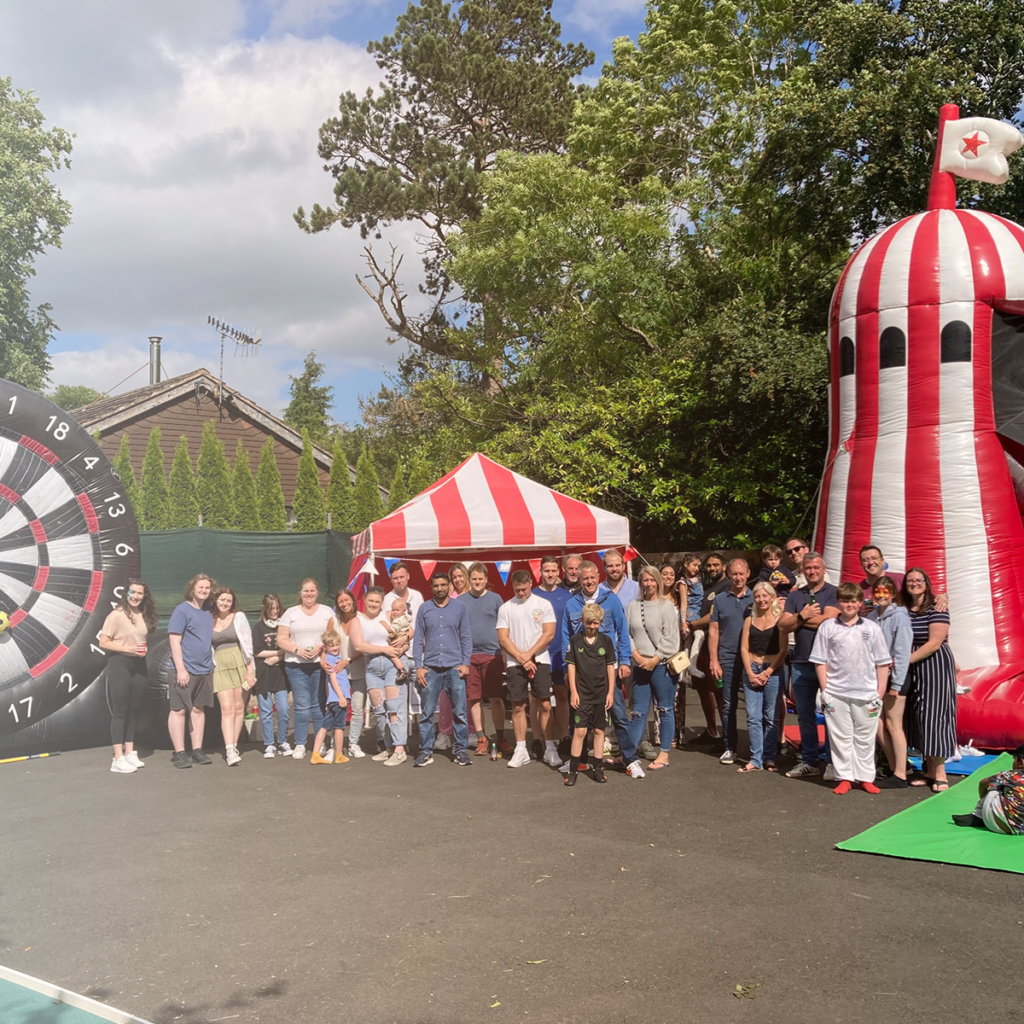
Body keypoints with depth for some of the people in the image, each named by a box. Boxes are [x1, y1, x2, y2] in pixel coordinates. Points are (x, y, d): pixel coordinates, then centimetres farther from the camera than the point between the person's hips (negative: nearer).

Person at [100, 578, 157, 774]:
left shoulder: (145, 616, 7)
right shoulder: (117, 615, -11)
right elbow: (103, 642, -12)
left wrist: (144, 649, -2)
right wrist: (127, 649, -20)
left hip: (139, 665, 6)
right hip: (119, 663, -6)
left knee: (132, 711, 12)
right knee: (120, 711, -3)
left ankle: (129, 753, 22)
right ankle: (118, 759, -1)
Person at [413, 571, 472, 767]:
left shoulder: (460, 606, 5)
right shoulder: (424, 608, 7)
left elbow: (466, 637, 6)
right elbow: (418, 639, 6)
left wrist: (466, 663, -3)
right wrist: (418, 666, -1)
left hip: (455, 667, 0)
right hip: (430, 668, 1)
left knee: (459, 712, 1)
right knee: (427, 712, 3)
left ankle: (460, 750, 11)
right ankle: (425, 751, 11)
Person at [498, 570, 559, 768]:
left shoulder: (543, 604, 3)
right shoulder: (505, 608, 7)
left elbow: (549, 633, -3)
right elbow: (503, 638, 1)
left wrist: (529, 654, -9)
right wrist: (521, 658, -8)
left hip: (539, 660, -1)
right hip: (515, 663, 2)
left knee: (545, 705, -4)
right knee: (518, 707, 3)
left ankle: (550, 749, 3)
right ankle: (520, 750, 11)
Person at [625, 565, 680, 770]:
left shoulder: (666, 606, -4)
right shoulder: (633, 606, 8)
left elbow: (670, 638, -8)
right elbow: (627, 634, 6)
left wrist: (654, 660, -11)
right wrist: (636, 656, -7)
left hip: (661, 666, -4)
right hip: (640, 666, 4)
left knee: (665, 709, 3)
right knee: (638, 711, 9)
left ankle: (664, 754, 12)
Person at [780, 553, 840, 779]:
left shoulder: (832, 593, -1)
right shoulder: (794, 595, 13)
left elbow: (828, 620, -15)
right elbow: (783, 624, 4)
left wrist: (799, 619, -3)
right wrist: (803, 616, -12)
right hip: (800, 662, 5)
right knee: (805, 715, 11)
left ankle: (833, 762, 9)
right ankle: (809, 761, 20)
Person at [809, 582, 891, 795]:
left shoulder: (872, 628, 4)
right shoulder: (827, 627, 2)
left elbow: (882, 663, 6)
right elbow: (820, 661, 3)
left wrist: (880, 693, 1)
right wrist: (825, 690, -2)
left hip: (866, 694, 1)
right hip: (836, 694, 0)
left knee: (865, 738, 9)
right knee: (840, 737, 5)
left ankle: (865, 778, 20)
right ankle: (844, 778, 15)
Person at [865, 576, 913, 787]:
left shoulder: (899, 616, -11)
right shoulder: (872, 615, 8)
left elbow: (903, 652, -13)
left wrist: (896, 683, -15)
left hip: (894, 675, -6)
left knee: (893, 725, -2)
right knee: (878, 724, 6)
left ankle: (900, 775, 7)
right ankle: (894, 768, 18)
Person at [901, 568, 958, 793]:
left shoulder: (936, 609, -9)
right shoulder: (902, 610, 8)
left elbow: (935, 643, -16)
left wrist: (905, 660, -18)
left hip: (935, 667, -5)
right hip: (911, 670, 6)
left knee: (934, 715, -6)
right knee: (916, 718, 6)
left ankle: (940, 772, 2)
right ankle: (929, 770, 14)